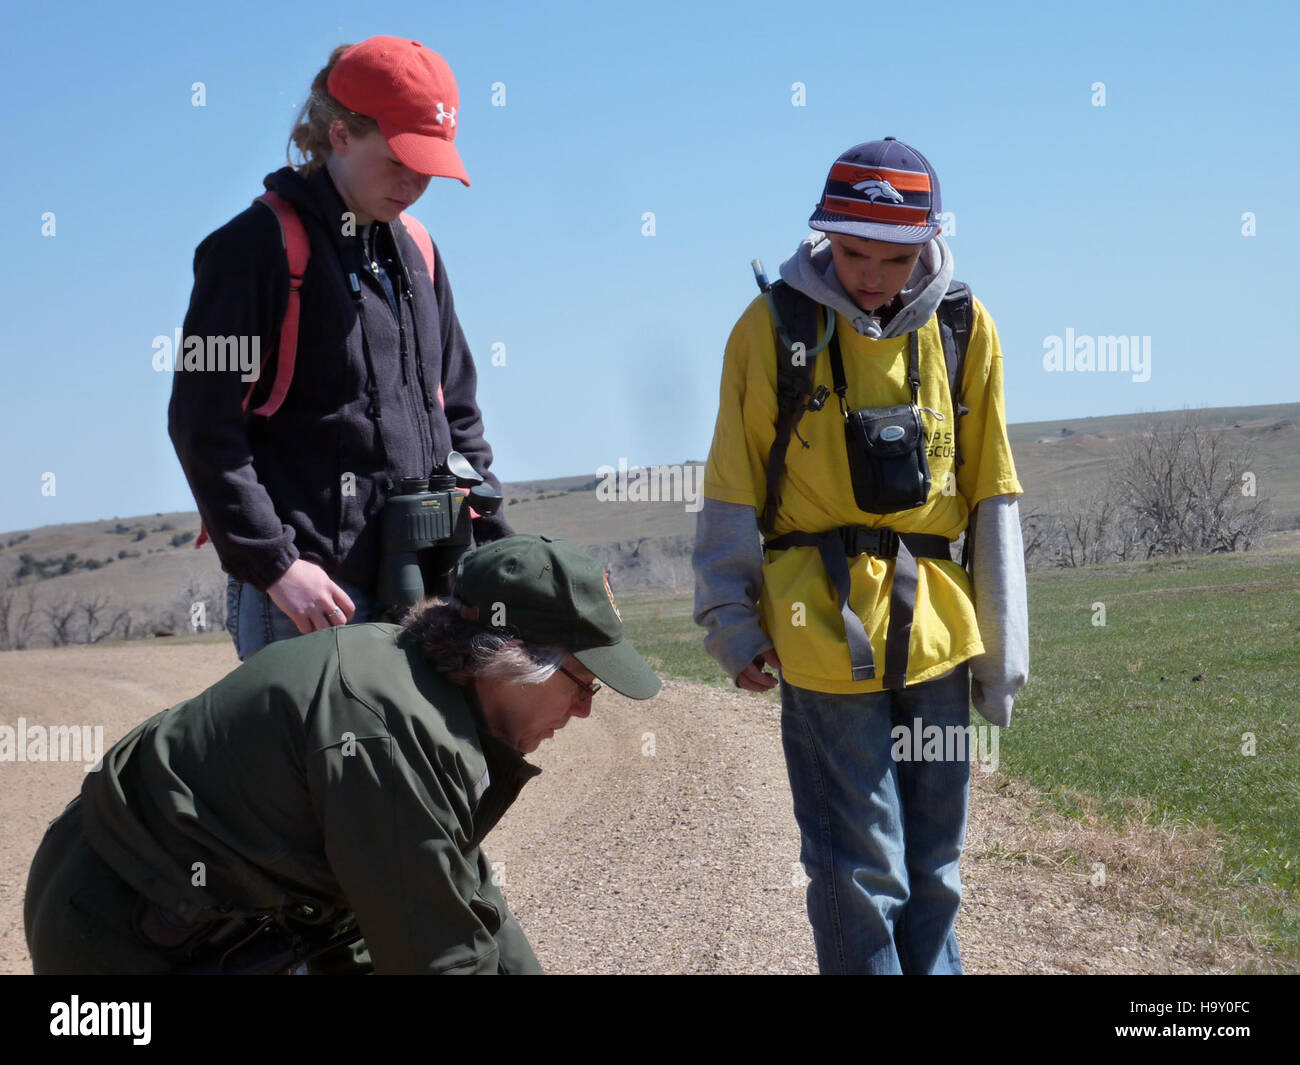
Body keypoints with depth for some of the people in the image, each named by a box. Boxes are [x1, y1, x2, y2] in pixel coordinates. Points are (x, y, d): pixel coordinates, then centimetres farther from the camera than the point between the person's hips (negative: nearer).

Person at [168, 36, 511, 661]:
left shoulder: (414, 252, 18)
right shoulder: (259, 245, -4)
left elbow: (456, 416, 24)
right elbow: (203, 426, -9)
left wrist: (500, 552, 15)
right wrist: (274, 563, -16)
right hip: (307, 593, -7)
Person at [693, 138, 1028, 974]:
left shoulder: (966, 331, 4)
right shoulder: (773, 327, -3)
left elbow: (991, 496, 8)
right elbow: (733, 489, 2)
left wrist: (1002, 648, 7)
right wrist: (732, 620, -4)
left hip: (935, 629, 3)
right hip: (823, 624, -3)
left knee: (934, 868, 11)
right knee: (860, 871, -2)